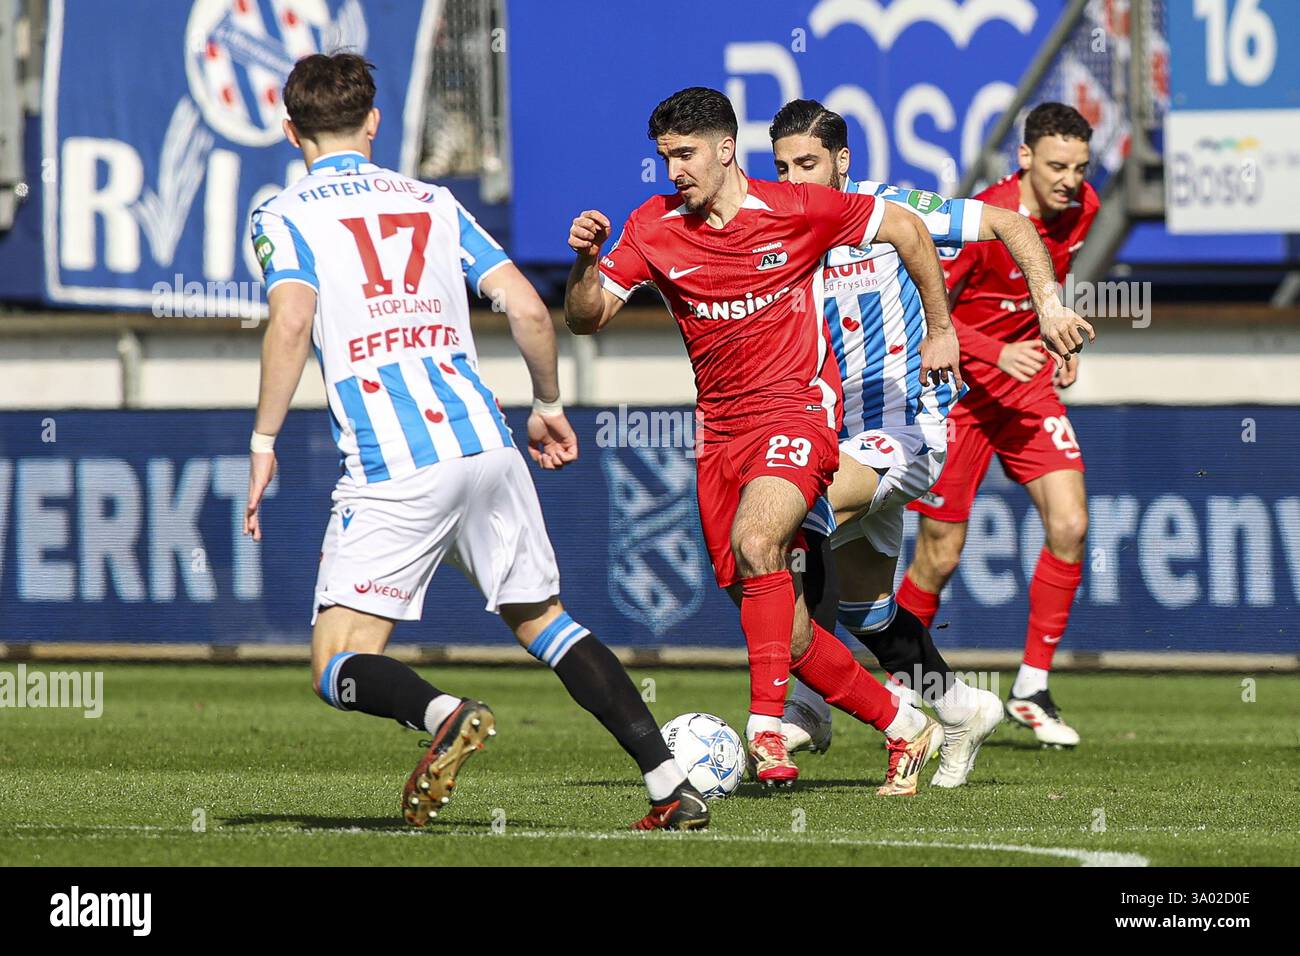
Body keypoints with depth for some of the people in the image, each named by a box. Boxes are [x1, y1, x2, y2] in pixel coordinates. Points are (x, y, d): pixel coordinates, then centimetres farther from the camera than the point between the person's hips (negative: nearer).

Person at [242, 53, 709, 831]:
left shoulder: (285, 218, 5)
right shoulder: (433, 203, 16)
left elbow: (292, 323, -14)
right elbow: (528, 309, 9)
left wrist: (264, 440, -6)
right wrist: (549, 406, 24)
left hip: (392, 472, -4)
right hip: (484, 442, 4)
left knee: (340, 669, 1)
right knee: (544, 620, 19)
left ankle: (444, 714, -31)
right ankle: (672, 785, 8)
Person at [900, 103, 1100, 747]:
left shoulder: (1082, 209, -2)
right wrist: (997, 353, -30)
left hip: (1027, 382, 6)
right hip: (956, 385, -6)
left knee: (1070, 525, -10)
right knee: (940, 555, -2)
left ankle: (1031, 691, 1)